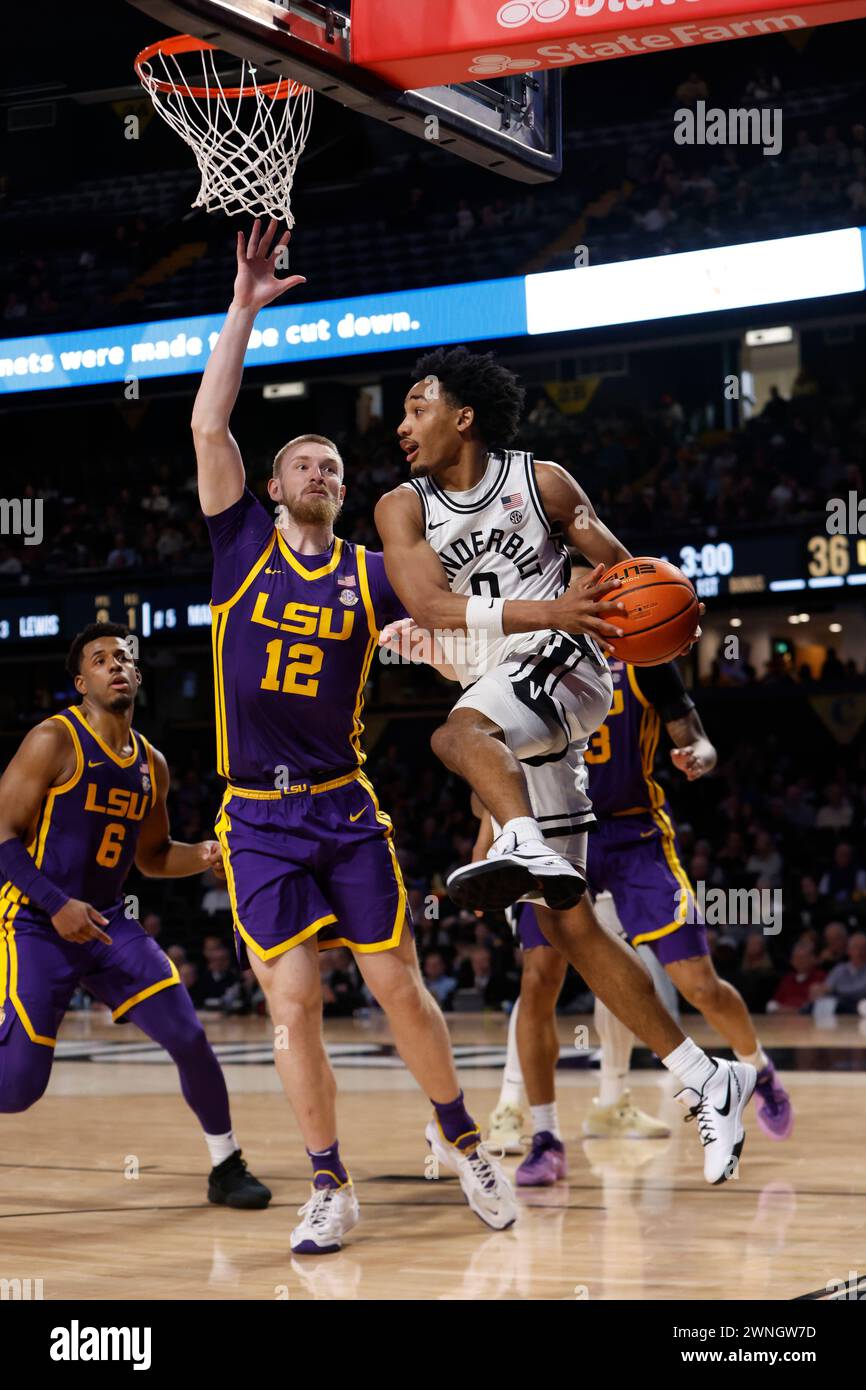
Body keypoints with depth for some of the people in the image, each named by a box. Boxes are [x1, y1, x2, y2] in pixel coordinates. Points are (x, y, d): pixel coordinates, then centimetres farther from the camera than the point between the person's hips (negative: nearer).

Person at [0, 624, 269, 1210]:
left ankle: (227, 1166, 13)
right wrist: (56, 905, -24)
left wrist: (202, 856, 2)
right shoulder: (54, 740, -10)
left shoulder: (152, 765, 9)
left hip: (109, 923, 6)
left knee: (189, 1038, -6)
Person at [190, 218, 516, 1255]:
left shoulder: (369, 576, 6)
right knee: (291, 1002, -4)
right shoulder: (242, 546, 3)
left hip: (346, 808, 1)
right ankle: (329, 1187, 7)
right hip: (258, 817, -1)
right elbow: (207, 425, -4)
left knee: (397, 986, 1)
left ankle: (458, 1137, 22)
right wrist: (244, 307, -6)